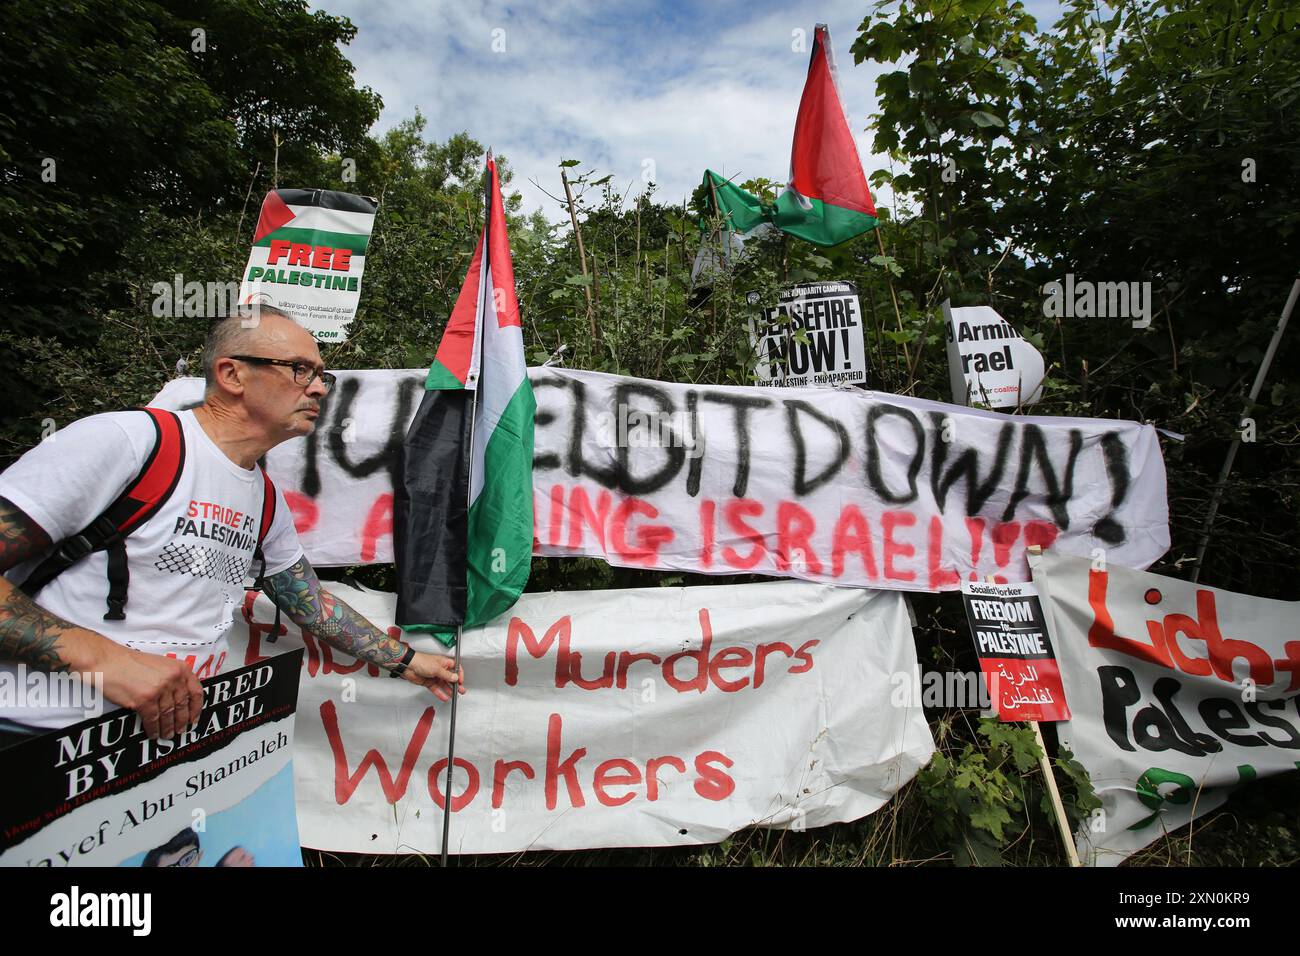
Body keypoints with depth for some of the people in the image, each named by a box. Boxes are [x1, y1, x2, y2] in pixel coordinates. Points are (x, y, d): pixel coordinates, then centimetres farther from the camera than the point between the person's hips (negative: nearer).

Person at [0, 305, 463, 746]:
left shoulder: (267, 501, 10)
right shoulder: (124, 441, -14)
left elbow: (311, 604, 19)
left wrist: (407, 662, 18)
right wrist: (100, 657, -26)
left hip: (176, 730, 5)